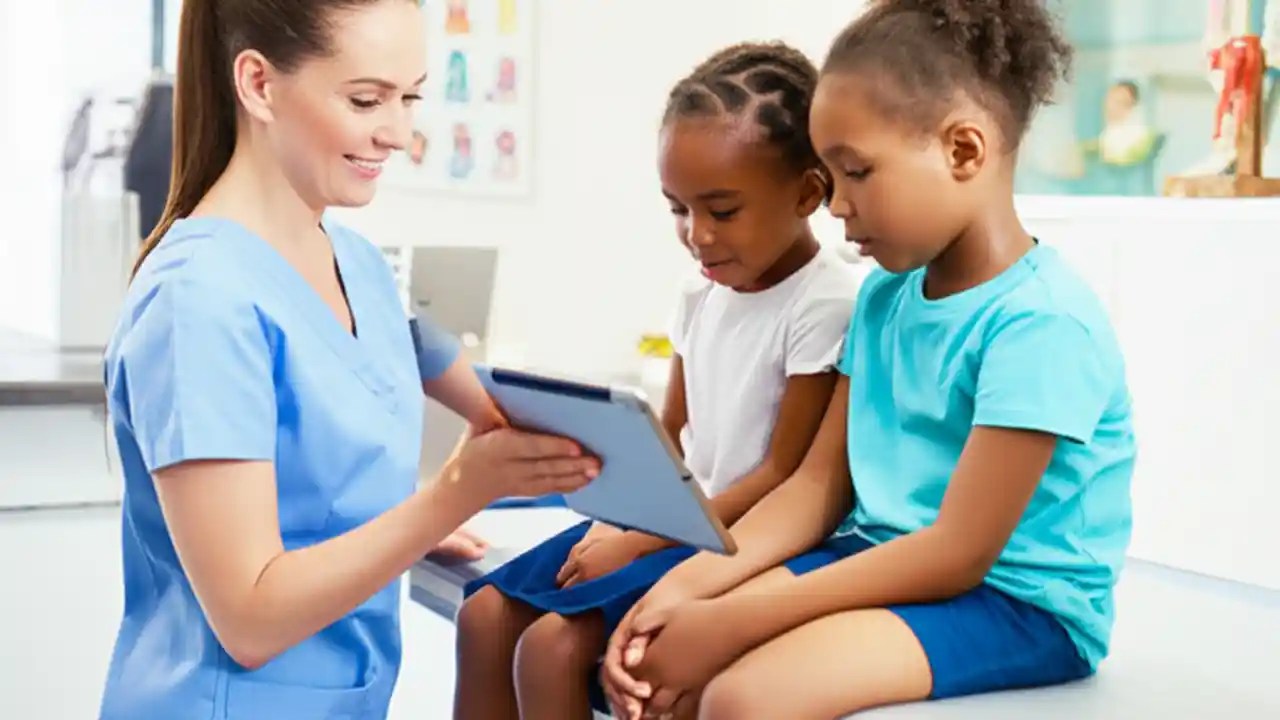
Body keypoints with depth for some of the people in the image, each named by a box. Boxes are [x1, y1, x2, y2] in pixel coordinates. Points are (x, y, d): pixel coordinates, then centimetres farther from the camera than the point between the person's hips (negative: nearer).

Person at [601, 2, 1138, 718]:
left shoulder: (1040, 322, -20)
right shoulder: (884, 298, 7)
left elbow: (958, 554, -22)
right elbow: (820, 483, 8)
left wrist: (737, 622, -22)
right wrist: (692, 581, -9)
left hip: (1015, 601, -8)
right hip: (885, 561, 8)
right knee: (651, 655, -8)